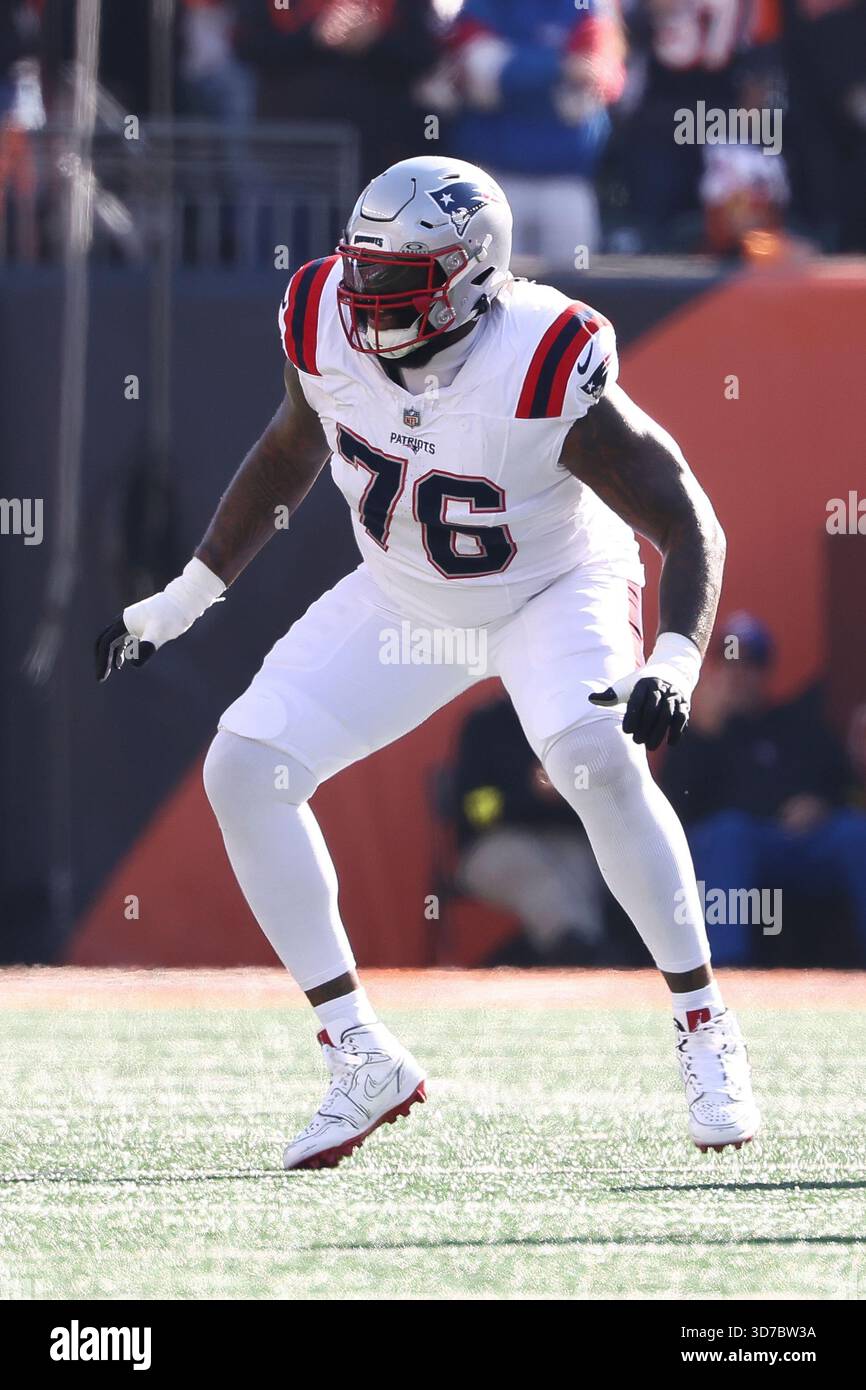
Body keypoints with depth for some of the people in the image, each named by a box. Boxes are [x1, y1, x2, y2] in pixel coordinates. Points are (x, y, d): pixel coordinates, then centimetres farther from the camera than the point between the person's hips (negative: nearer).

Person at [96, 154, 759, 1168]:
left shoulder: (547, 378, -34)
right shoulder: (326, 323, -19)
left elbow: (689, 528, -27)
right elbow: (293, 449, 4)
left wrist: (673, 666, -45)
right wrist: (184, 598, 8)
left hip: (549, 595, -5)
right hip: (403, 604, 5)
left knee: (597, 761, -33)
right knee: (243, 771, -8)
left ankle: (705, 1032, -14)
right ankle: (363, 1063, 0)